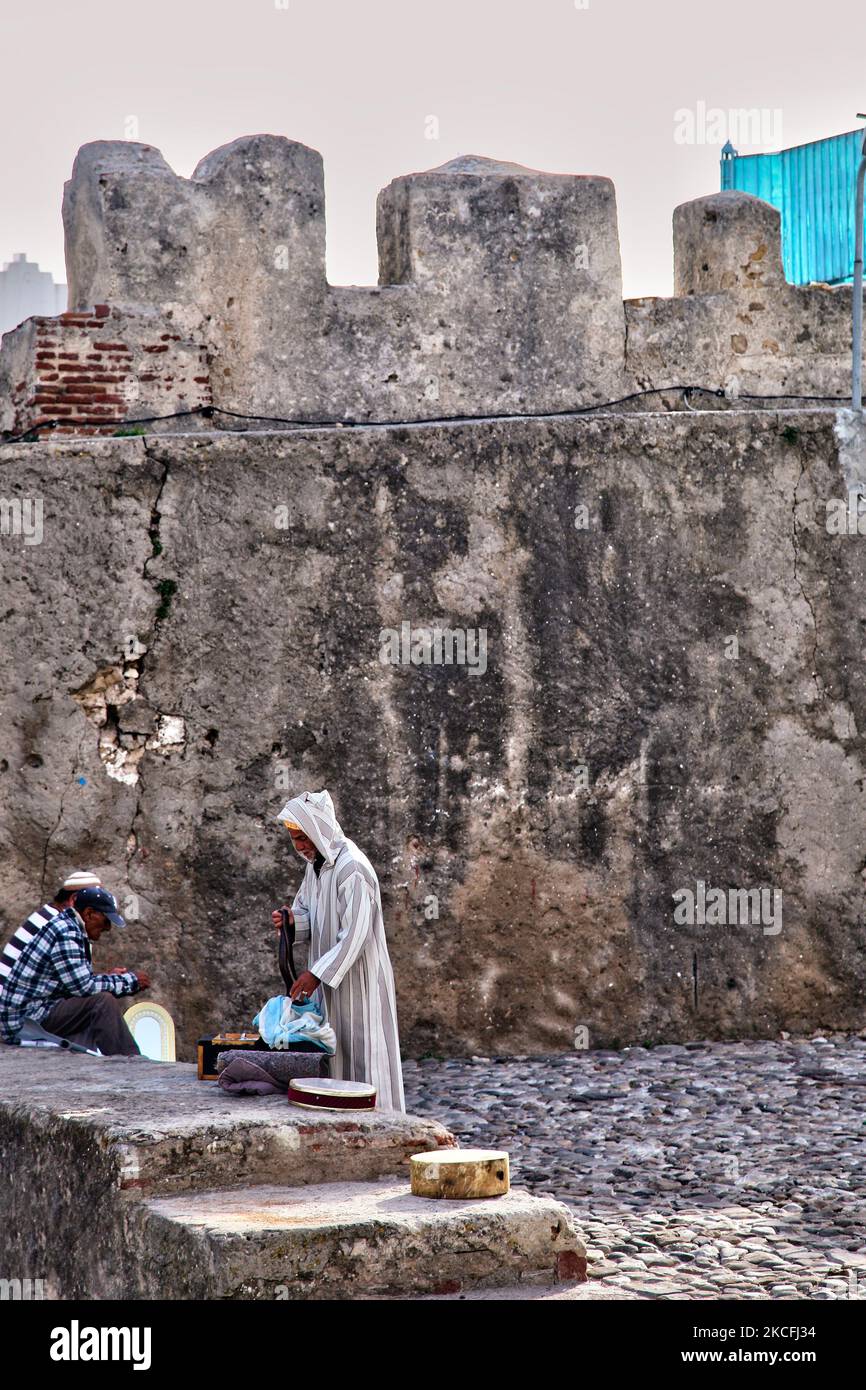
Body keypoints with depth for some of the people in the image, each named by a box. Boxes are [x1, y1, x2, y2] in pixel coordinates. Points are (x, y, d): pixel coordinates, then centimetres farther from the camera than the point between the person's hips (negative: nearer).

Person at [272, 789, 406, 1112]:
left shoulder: (351, 868, -20)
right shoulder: (316, 863, 9)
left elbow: (355, 934, -23)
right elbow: (309, 914, 18)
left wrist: (317, 973, -23)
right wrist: (291, 919, -6)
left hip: (359, 979, -9)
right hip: (330, 979, 9)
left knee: (361, 1057, -4)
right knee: (333, 1058, 10)